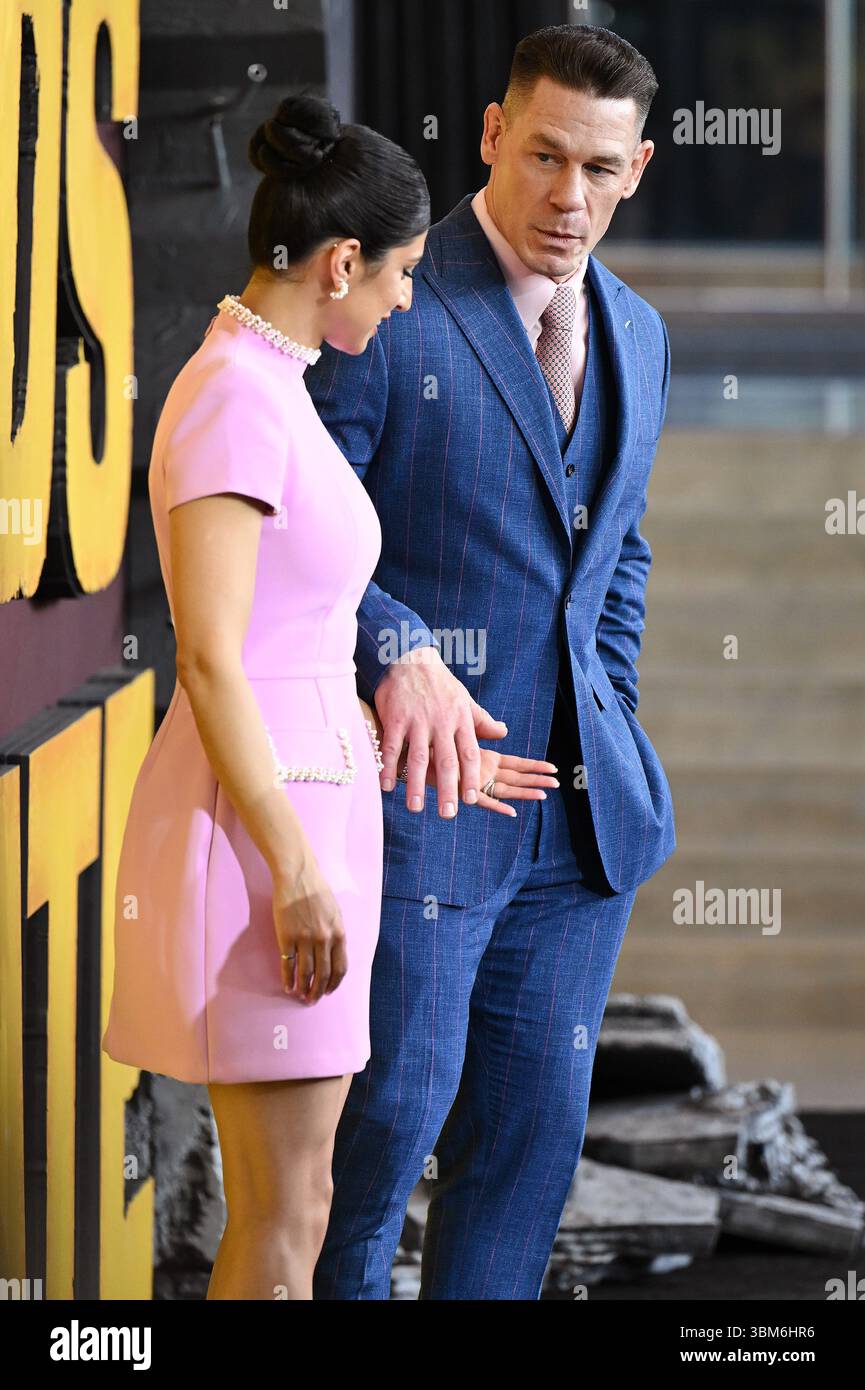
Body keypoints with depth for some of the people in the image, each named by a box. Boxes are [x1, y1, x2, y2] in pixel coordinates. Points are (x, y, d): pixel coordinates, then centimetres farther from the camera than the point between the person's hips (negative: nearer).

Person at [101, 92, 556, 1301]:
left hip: (306, 800, 10)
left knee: (296, 1208, 12)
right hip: (259, 823, -10)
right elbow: (209, 659, -20)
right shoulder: (234, 400, -16)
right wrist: (297, 869, -21)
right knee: (281, 1221, -5)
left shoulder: (269, 392, 14)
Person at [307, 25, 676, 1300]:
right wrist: (400, 648, -28)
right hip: (418, 785, -6)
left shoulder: (637, 336, 12)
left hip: (579, 810, 6)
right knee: (395, 1100, -3)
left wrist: (611, 739, 14)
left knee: (535, 1123, 8)